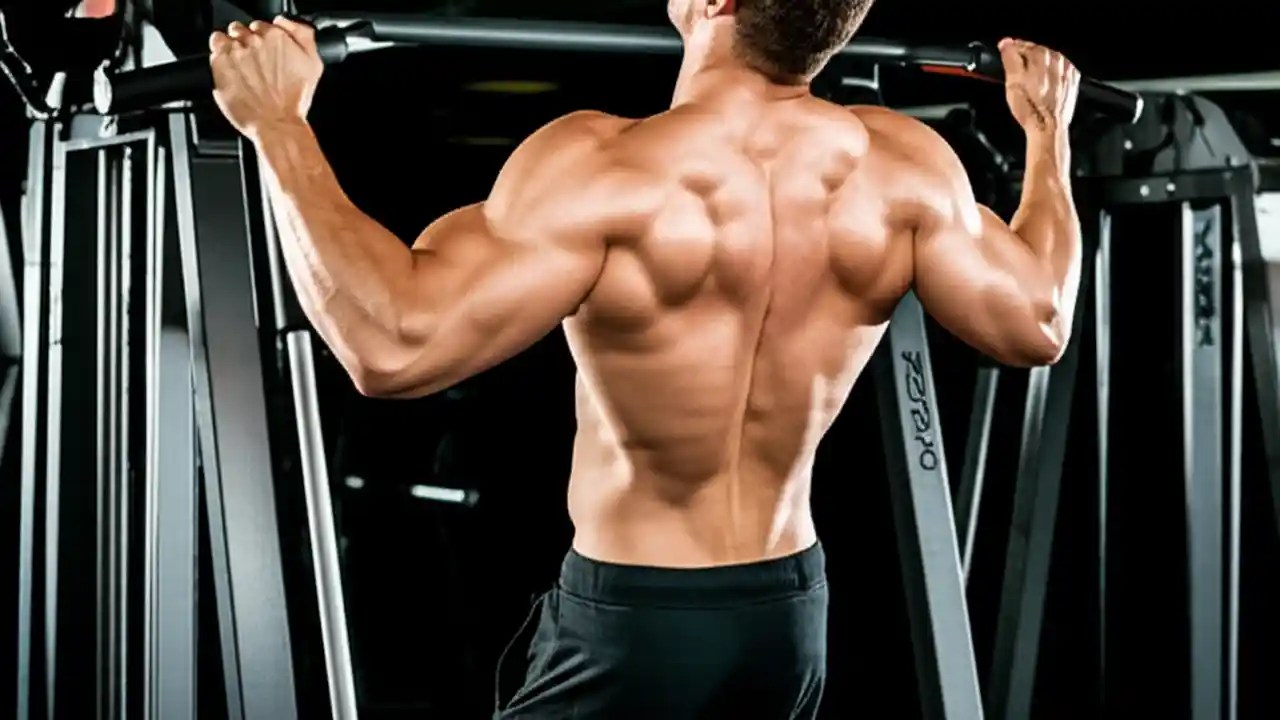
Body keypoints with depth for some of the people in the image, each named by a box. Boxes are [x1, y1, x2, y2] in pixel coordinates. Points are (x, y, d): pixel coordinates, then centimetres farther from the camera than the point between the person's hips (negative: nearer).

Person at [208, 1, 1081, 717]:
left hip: (631, 624, -6)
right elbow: (1035, 324, 8)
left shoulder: (610, 173, -24)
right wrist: (1049, 130, 21)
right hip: (791, 614, 6)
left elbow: (395, 347, -30)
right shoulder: (902, 167, -7)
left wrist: (277, 122, -23)